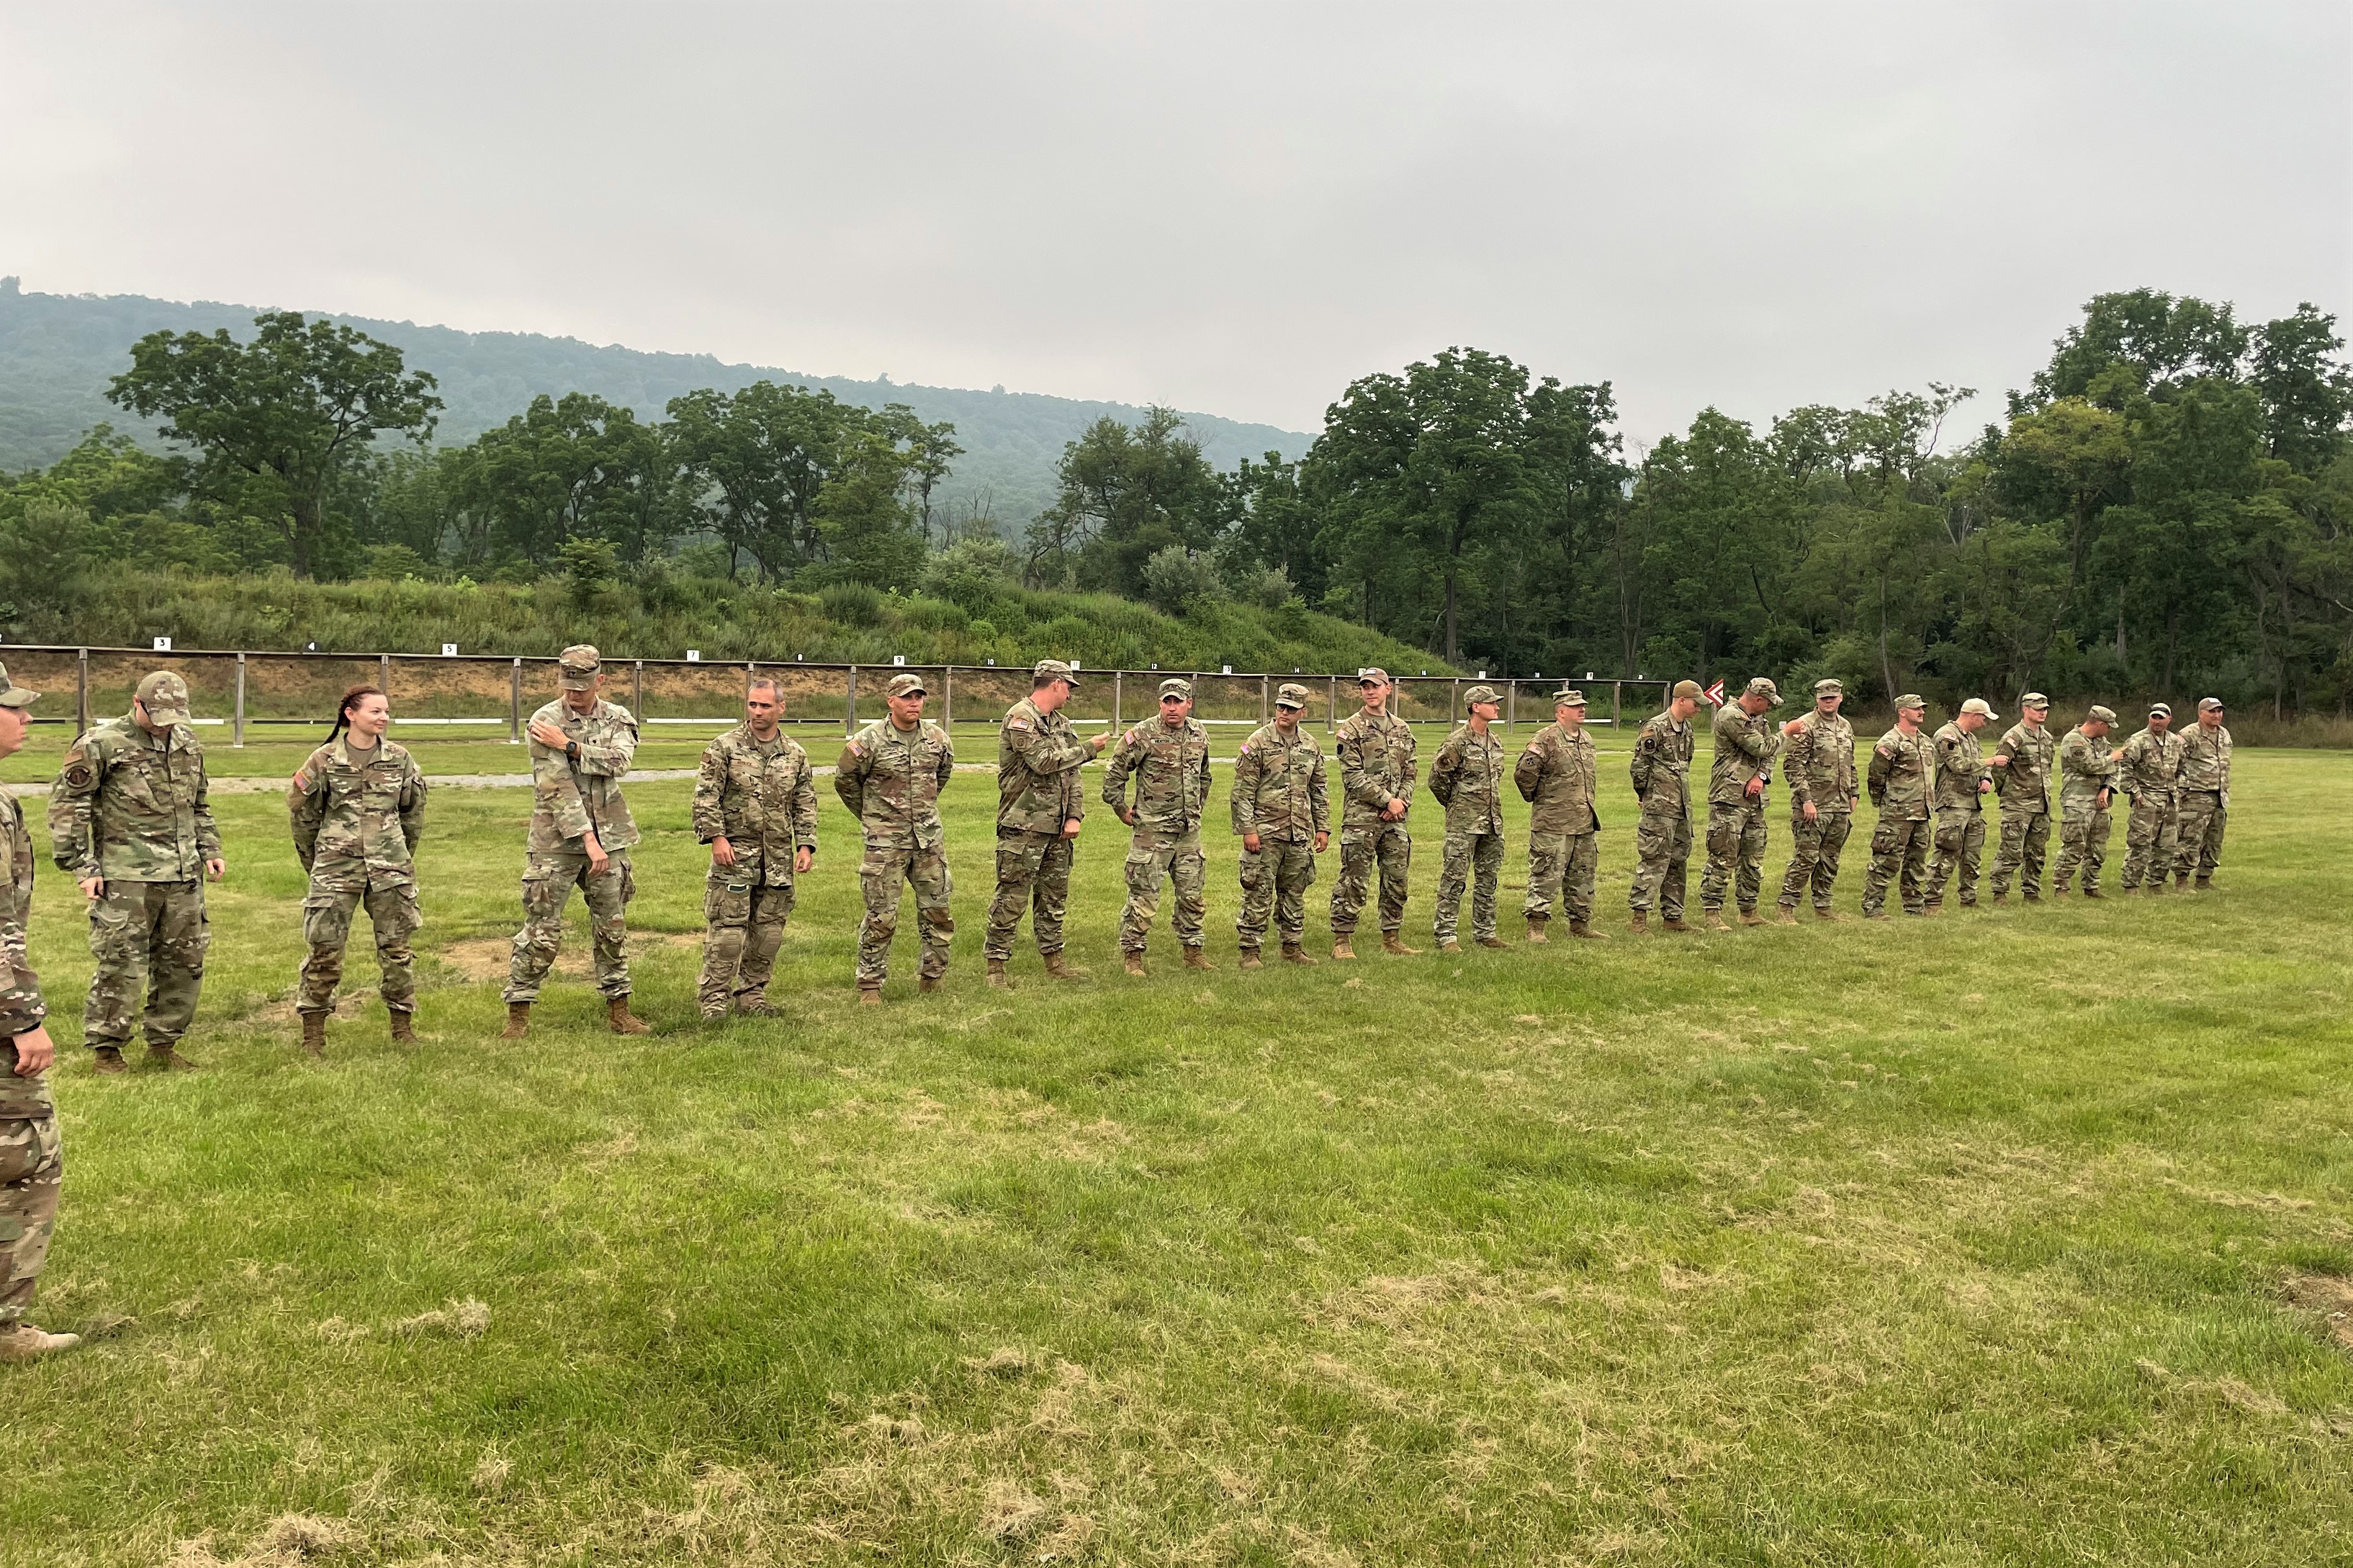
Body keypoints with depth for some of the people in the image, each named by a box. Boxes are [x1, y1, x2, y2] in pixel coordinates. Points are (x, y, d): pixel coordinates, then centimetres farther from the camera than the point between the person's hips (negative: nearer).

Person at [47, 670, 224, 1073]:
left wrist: (209, 849, 15)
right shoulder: (101, 744, -6)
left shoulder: (187, 742, 13)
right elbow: (66, 808, -5)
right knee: (122, 965, -5)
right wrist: (82, 867, -8)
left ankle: (163, 1045, 22)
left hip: (184, 876, 6)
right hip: (126, 877, -6)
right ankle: (105, 1049, 9)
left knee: (184, 963, 9)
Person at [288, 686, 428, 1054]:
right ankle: (313, 1031, 9)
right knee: (326, 949, -1)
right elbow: (301, 814, 6)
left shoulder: (400, 759, 4)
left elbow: (413, 812, 14)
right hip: (336, 866, -2)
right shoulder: (324, 760, -3)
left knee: (396, 947, 6)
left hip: (389, 869, 2)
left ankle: (403, 1024, 17)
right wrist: (315, 864, 12)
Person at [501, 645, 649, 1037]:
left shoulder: (619, 719, 5)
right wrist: (587, 838, -20)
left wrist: (569, 745, -19)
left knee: (613, 927, 11)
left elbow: (618, 762, -14)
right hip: (557, 842, -4)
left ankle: (619, 1010, 21)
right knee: (542, 930, -2)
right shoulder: (544, 723, -8)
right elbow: (557, 788, -15)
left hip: (609, 838, 4)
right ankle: (518, 1014, 7)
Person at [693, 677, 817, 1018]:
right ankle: (714, 998, 1)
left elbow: (805, 804, 14)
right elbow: (706, 796, -4)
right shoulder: (725, 747, -2)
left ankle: (752, 994, 19)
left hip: (778, 857, 4)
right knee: (726, 928, -6)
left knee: (768, 931, 8)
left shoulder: (795, 754, 10)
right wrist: (716, 837, -13)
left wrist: (806, 845, 5)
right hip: (735, 853, -4)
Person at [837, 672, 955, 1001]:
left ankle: (933, 977, 23)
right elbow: (845, 780, 2)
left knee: (937, 910, 9)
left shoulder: (937, 738, 4)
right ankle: (870, 985, 8)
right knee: (881, 916, -3)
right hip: (885, 840, -5)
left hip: (929, 837, 5)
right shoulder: (870, 740, -10)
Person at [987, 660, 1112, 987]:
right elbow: (1044, 762, -20)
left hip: (1058, 828, 8)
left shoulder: (1061, 722, 16)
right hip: (1023, 826, -8)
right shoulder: (1020, 718, -10)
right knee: (1011, 898, -5)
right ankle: (996, 966, 1)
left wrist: (1075, 816, 3)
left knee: (1055, 896, 14)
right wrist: (1089, 748, -10)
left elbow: (1072, 773, 15)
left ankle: (1053, 961, 24)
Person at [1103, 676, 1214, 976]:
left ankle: (1193, 951, 23)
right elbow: (1114, 774, -6)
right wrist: (1122, 810, -3)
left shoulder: (1200, 735, 8)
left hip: (1189, 831, 6)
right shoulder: (1143, 735, -11)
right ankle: (1132, 954, 6)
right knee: (1144, 896, -3)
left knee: (1193, 895, 11)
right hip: (1152, 830, -6)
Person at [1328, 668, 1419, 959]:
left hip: (1395, 819, 6)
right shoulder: (1351, 730, -3)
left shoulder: (1402, 730, 15)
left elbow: (1409, 773, 15)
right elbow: (1353, 776, -10)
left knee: (1397, 881, 10)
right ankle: (1342, 941, 2)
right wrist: (1387, 800, -13)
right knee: (1354, 883, -5)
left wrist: (1402, 802, -4)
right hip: (1361, 818, -6)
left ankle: (1392, 939, 20)